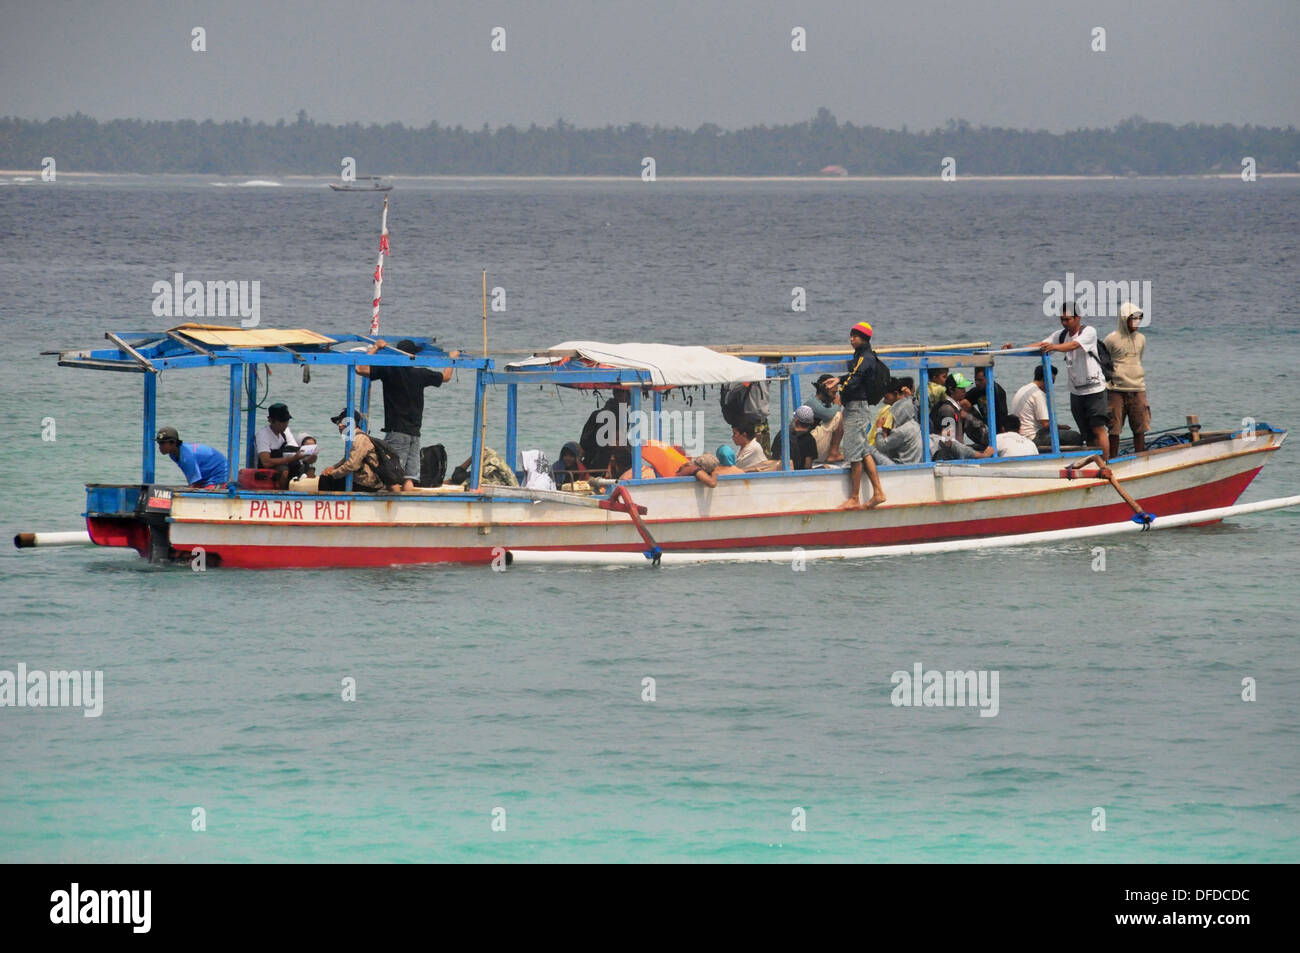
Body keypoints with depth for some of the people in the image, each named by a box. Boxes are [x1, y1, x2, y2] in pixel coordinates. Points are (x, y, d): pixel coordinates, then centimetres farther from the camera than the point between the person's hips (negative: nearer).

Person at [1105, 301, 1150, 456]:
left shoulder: (1141, 339, 11)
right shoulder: (1112, 339, -4)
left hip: (1137, 389, 4)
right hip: (1116, 390, -4)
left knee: (1140, 429, 3)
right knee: (1114, 430, -2)